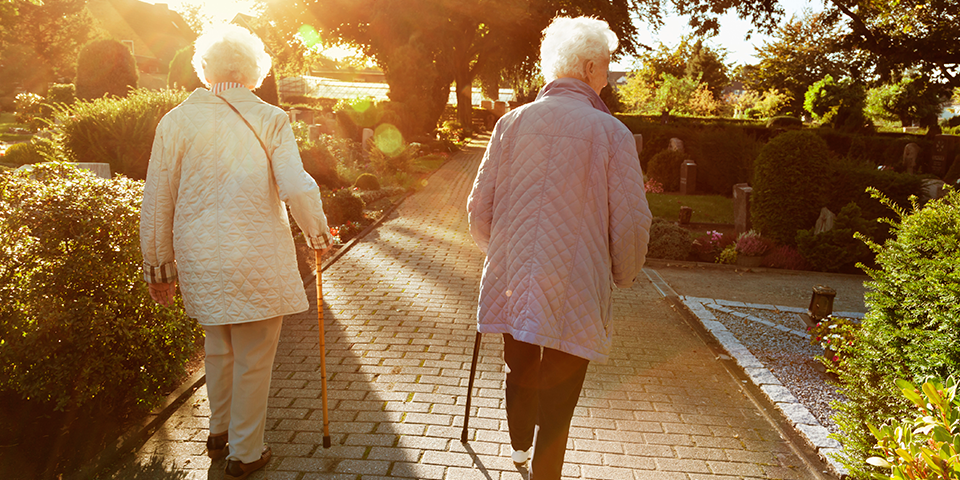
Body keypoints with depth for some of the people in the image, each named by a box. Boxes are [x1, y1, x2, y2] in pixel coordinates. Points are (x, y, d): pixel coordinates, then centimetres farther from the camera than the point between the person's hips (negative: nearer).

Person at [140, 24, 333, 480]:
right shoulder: (268, 119, -7)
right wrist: (318, 232, 3)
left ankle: (219, 433, 41)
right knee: (253, 359, 11)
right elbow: (297, 188, -15)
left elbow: (157, 203, 2)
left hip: (201, 260, 4)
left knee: (217, 348, 24)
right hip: (259, 260, -3)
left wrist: (158, 266, 13)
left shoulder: (175, 121, 0)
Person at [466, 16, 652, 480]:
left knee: (520, 367, 26)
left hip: (512, 281, 4)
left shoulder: (511, 123, -2)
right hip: (576, 291, -4)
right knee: (559, 389, 12)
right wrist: (622, 274, 9)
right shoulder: (610, 132, -10)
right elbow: (632, 224, -10)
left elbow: (479, 207, 1)